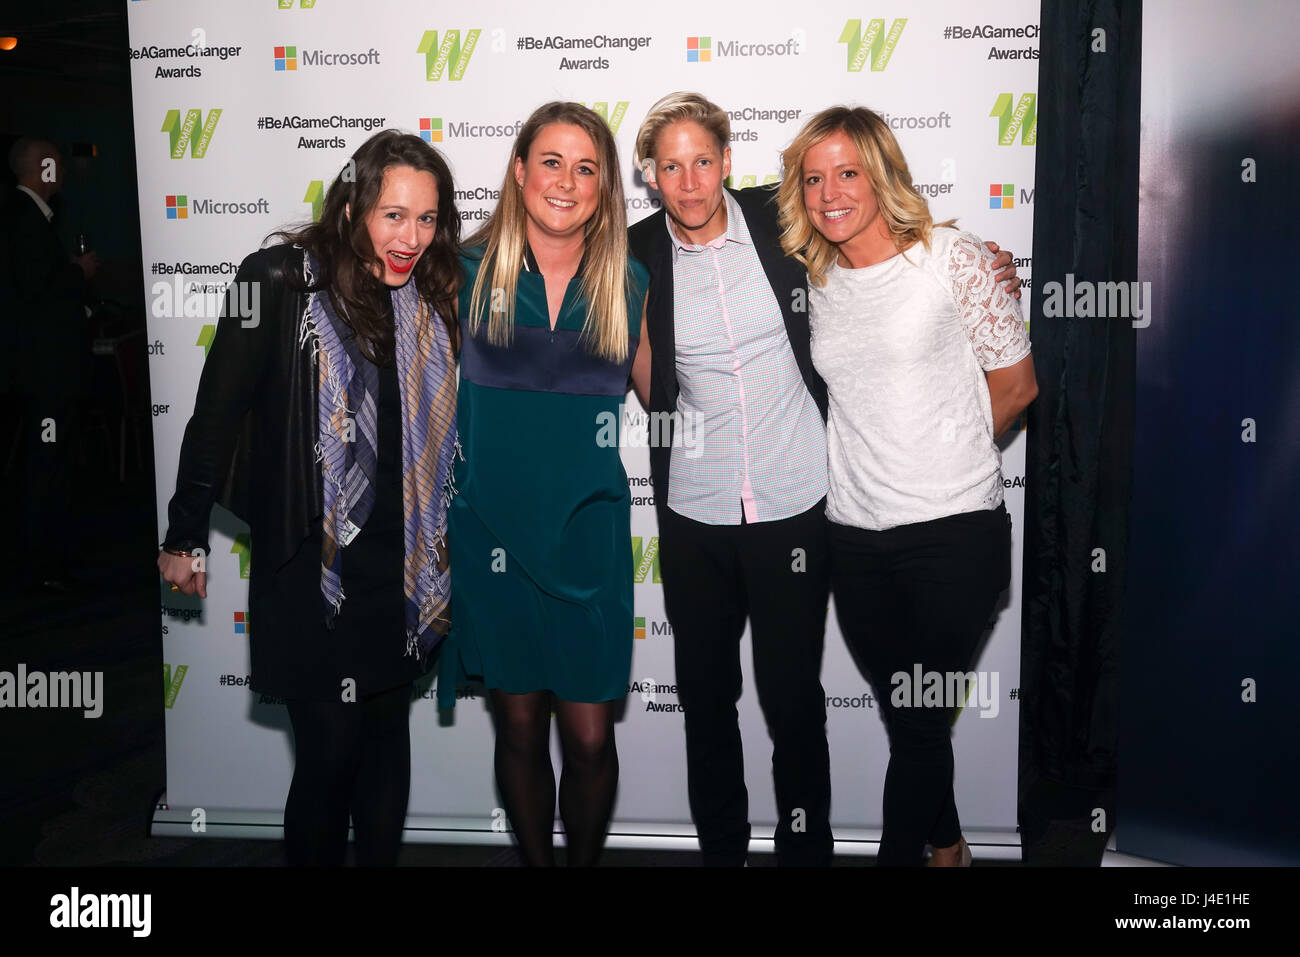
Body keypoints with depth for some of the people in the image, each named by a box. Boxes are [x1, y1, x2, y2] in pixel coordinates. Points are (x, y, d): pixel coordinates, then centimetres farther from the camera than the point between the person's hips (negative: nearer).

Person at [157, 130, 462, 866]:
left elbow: (435, 433, 9)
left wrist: (436, 554, 7)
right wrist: (186, 537, -4)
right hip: (312, 564, -4)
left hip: (401, 564, 4)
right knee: (330, 751, 2)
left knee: (387, 741, 15)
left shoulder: (429, 297, 4)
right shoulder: (282, 282, -10)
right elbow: (218, 412, -6)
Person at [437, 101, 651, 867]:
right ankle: (536, 858, 36)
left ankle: (585, 859, 31)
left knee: (590, 736, 4)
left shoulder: (627, 284, 3)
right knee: (520, 727, 13)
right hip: (493, 534, 0)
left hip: (589, 538, 1)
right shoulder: (469, 272, -1)